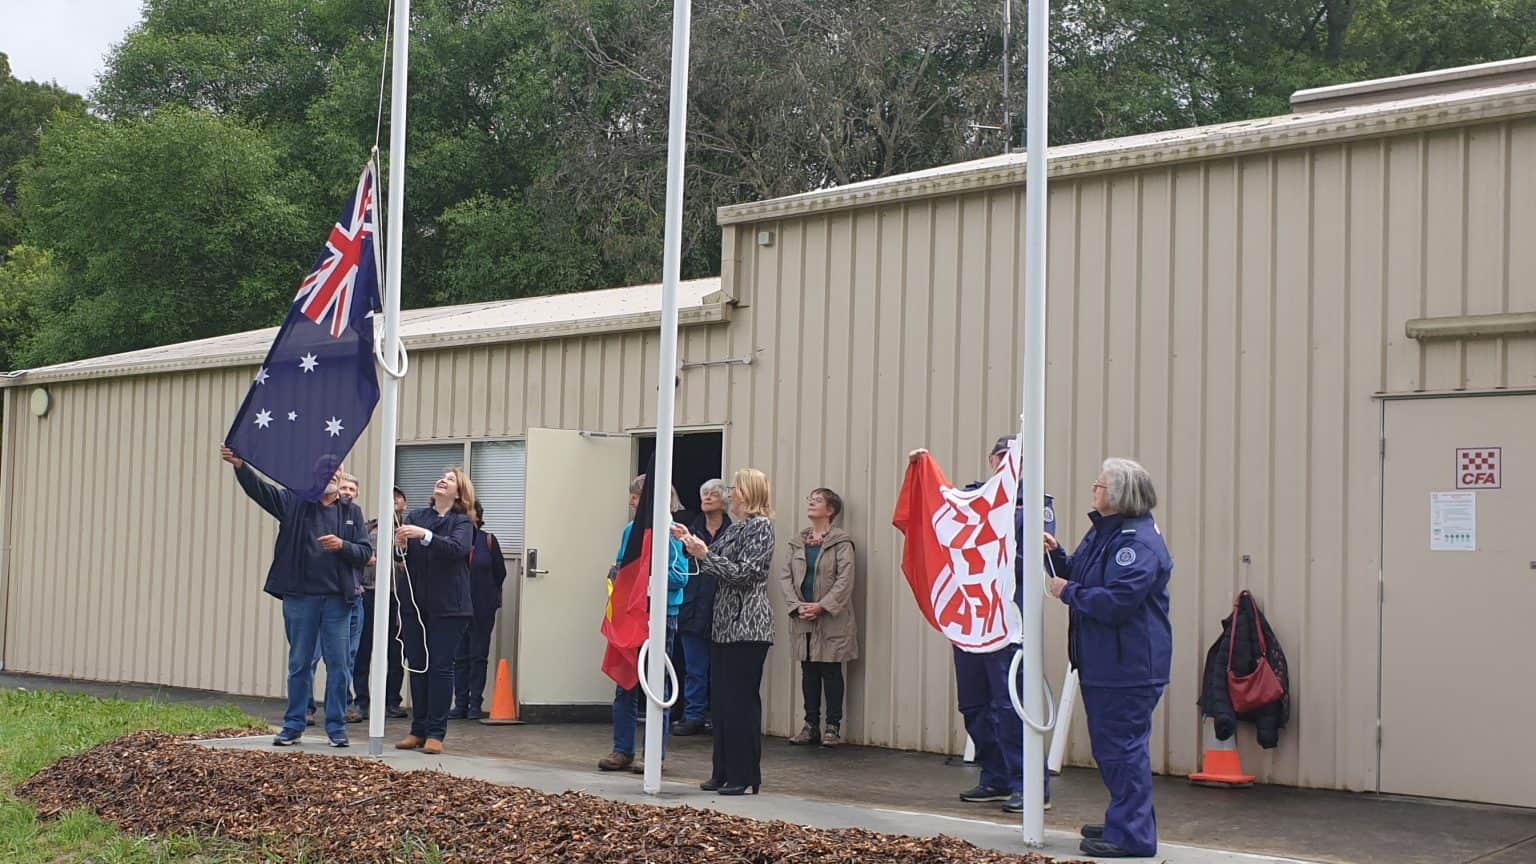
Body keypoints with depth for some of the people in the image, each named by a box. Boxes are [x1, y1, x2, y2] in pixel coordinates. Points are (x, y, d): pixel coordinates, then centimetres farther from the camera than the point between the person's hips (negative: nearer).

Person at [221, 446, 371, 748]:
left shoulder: (351, 512, 9)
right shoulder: (294, 502, 5)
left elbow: (365, 552, 5)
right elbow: (259, 488, -8)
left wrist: (343, 545, -14)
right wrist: (240, 466, -26)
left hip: (337, 599, 1)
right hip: (300, 597, 0)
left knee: (337, 663, 2)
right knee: (299, 663, 8)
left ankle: (336, 727, 11)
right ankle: (293, 726, 17)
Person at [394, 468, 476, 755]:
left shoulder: (462, 523, 2)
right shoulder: (415, 516, 11)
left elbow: (457, 548, -18)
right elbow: (402, 557, 4)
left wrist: (425, 535, -29)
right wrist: (399, 545, -18)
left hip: (447, 605, -3)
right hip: (414, 603, 3)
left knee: (440, 666, -4)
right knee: (416, 665, 6)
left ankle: (436, 733, 0)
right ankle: (418, 730, 13)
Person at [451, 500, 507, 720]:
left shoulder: (488, 540, 1)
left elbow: (500, 572, 8)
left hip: (483, 609, -1)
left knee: (478, 656, 2)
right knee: (459, 657, 4)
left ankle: (475, 704, 5)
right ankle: (460, 704, 9)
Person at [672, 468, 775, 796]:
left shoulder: (760, 526, -10)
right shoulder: (734, 527, 16)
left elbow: (744, 573, -17)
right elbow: (717, 566, 18)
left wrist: (705, 554, -16)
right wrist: (692, 545, 9)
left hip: (748, 626, -9)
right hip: (725, 624, 9)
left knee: (742, 701, -5)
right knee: (721, 699, 11)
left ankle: (744, 776, 1)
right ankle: (723, 773, 17)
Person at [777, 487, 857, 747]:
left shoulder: (841, 542, -4)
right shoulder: (797, 541, 12)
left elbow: (845, 579, -12)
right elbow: (784, 575, 5)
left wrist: (821, 606, -17)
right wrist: (797, 605, -9)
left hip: (831, 619, -5)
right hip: (802, 619, 5)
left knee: (831, 672, 0)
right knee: (808, 672, 8)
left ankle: (833, 726, 6)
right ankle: (811, 725, 14)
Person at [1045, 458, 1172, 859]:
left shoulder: (1138, 542, -20)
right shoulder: (1102, 532, 13)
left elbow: (1116, 601, -28)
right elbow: (1079, 574, 23)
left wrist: (1068, 592, -16)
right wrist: (1057, 555, 6)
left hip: (1128, 668, -11)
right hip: (1102, 662, 11)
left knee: (1123, 747, -5)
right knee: (1108, 747, 19)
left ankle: (1132, 836, 2)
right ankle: (1123, 822, 31)